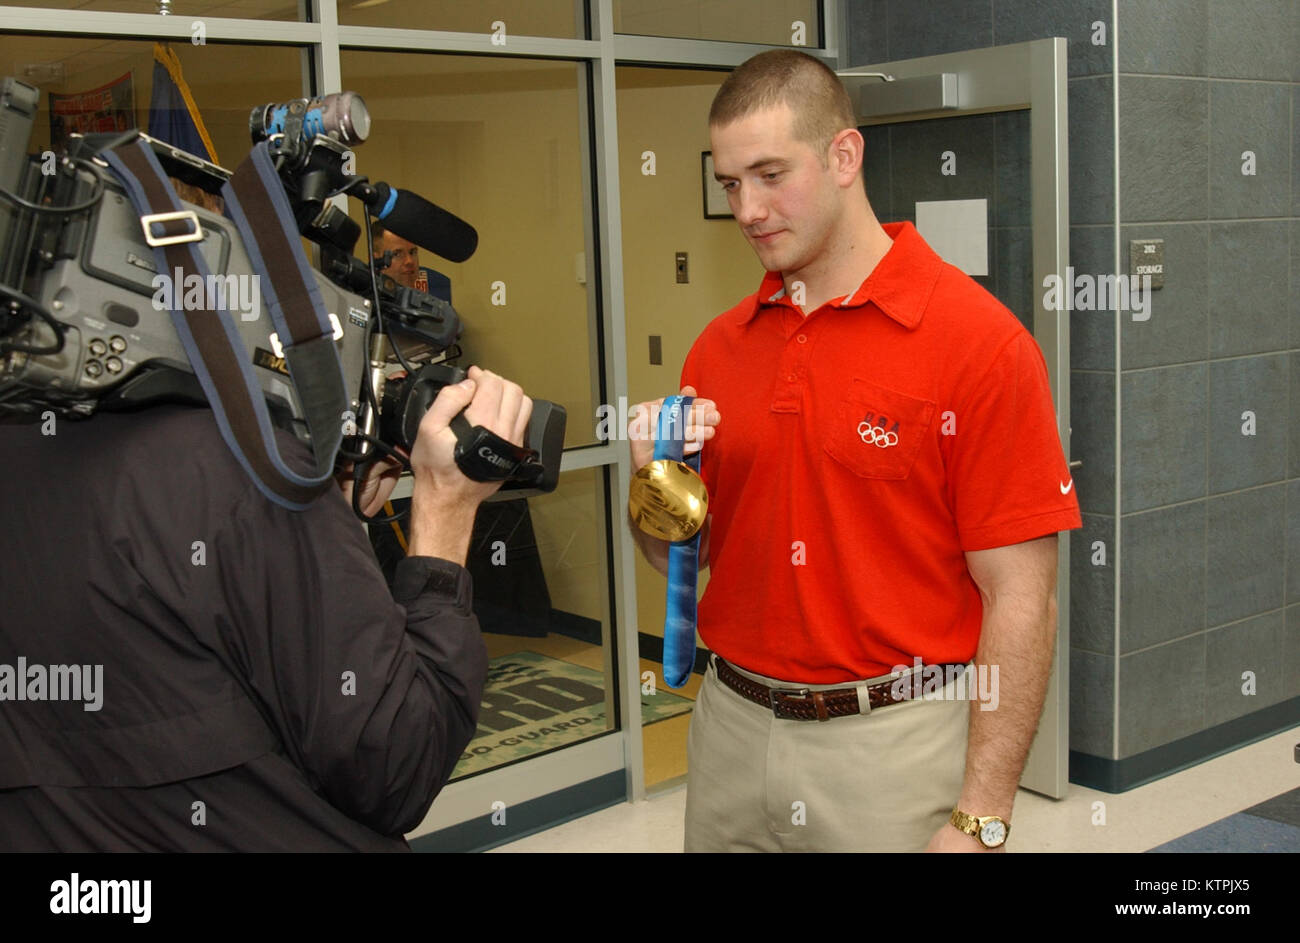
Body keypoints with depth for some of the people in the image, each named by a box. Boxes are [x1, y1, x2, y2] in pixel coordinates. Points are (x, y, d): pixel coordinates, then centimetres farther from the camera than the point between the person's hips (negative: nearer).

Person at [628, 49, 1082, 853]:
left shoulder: (978, 340, -12)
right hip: (732, 728, 5)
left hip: (896, 749, -5)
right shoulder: (718, 349, 4)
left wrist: (978, 821, -15)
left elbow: (1019, 597, -13)